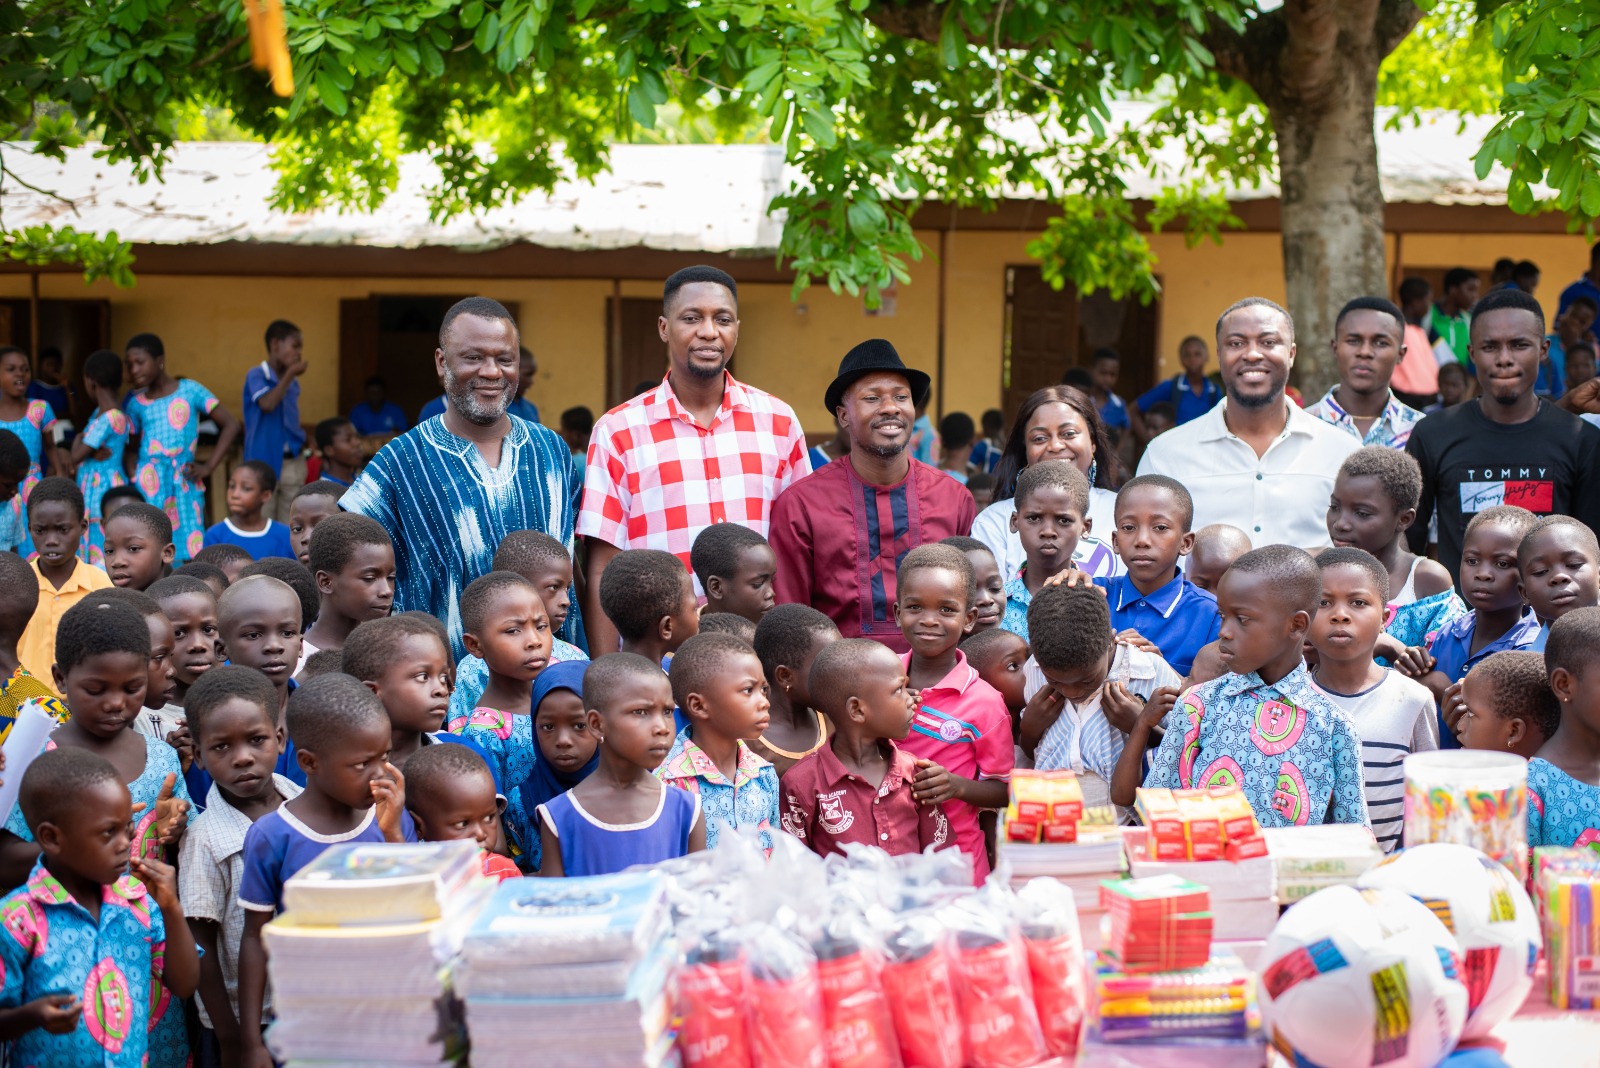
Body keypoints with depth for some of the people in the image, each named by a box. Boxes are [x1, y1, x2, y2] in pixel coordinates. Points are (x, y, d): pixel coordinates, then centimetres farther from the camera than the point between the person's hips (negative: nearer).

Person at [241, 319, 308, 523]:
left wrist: (306, 445, 5)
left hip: (293, 462, 6)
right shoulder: (257, 375, -8)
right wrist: (290, 374, -16)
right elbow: (268, 404, -25)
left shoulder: (293, 382, 9)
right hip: (265, 463, -6)